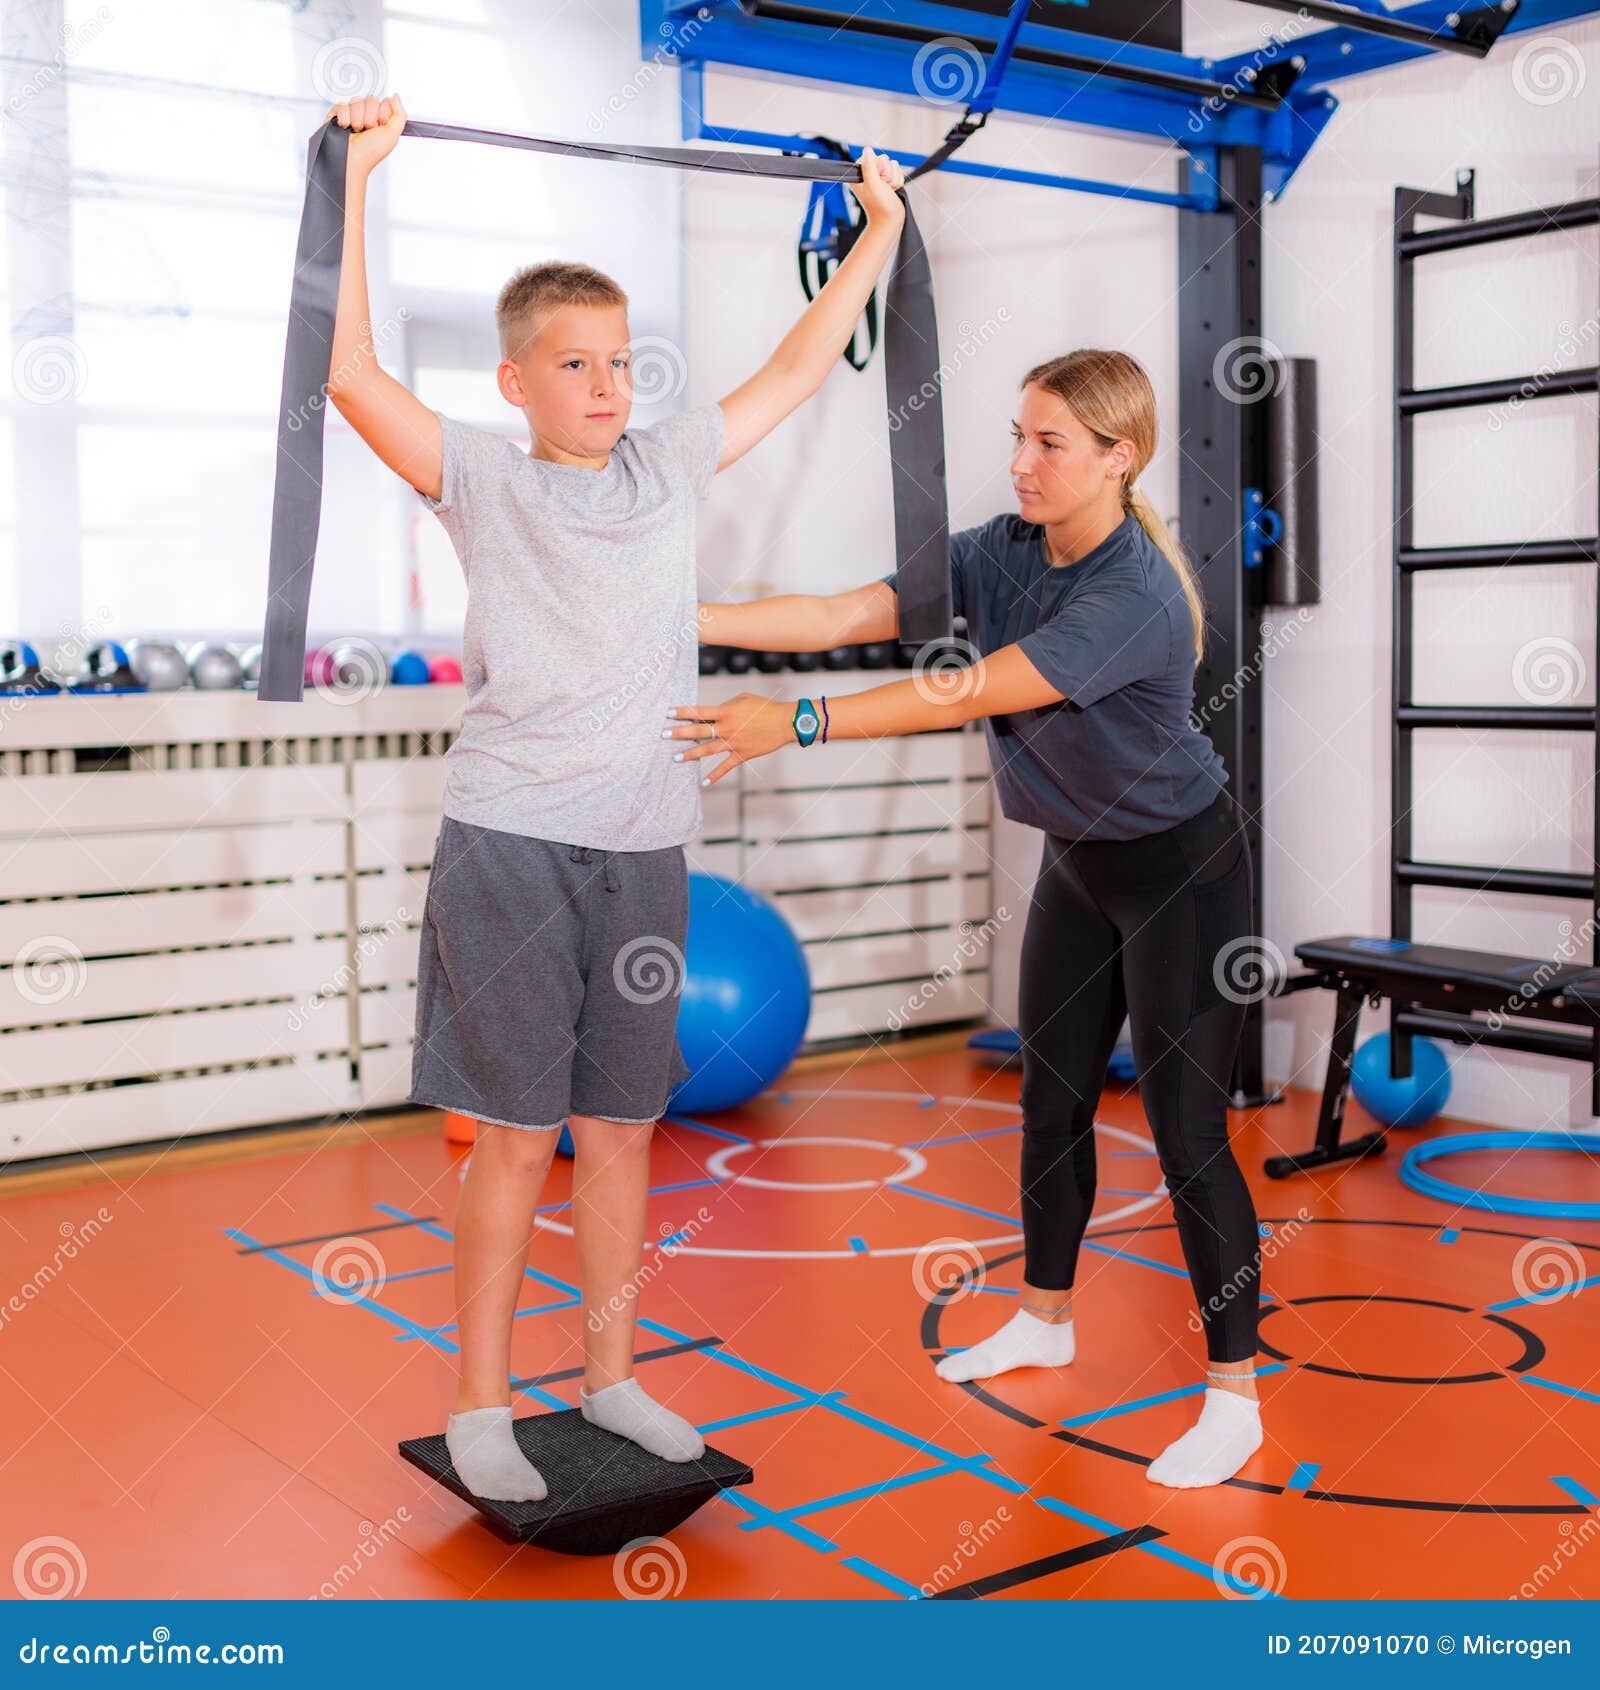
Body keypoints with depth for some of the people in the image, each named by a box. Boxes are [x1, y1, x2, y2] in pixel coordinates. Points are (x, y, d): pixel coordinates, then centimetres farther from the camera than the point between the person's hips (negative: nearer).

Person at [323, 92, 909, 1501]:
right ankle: (481, 1408, 15)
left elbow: (799, 367, 20)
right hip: (509, 845, -4)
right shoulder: (483, 481, -1)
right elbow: (352, 375, -14)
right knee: (517, 1136, 1)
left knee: (622, 1129, 12)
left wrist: (881, 227, 25)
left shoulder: (670, 468, 11)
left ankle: (612, 1377, 27)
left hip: (642, 851, 4)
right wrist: (359, 177, -14)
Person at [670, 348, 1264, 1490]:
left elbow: (967, 695, -37)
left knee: (1187, 1130, -4)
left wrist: (793, 723, -41)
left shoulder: (1138, 594, -29)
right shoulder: (1002, 553, -6)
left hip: (1183, 869, -8)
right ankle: (1047, 1320, 35)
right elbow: (837, 616, -12)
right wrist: (684, 618, -22)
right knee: (1053, 1096, 16)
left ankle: (1234, 1398, 8)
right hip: (1081, 861, 8)